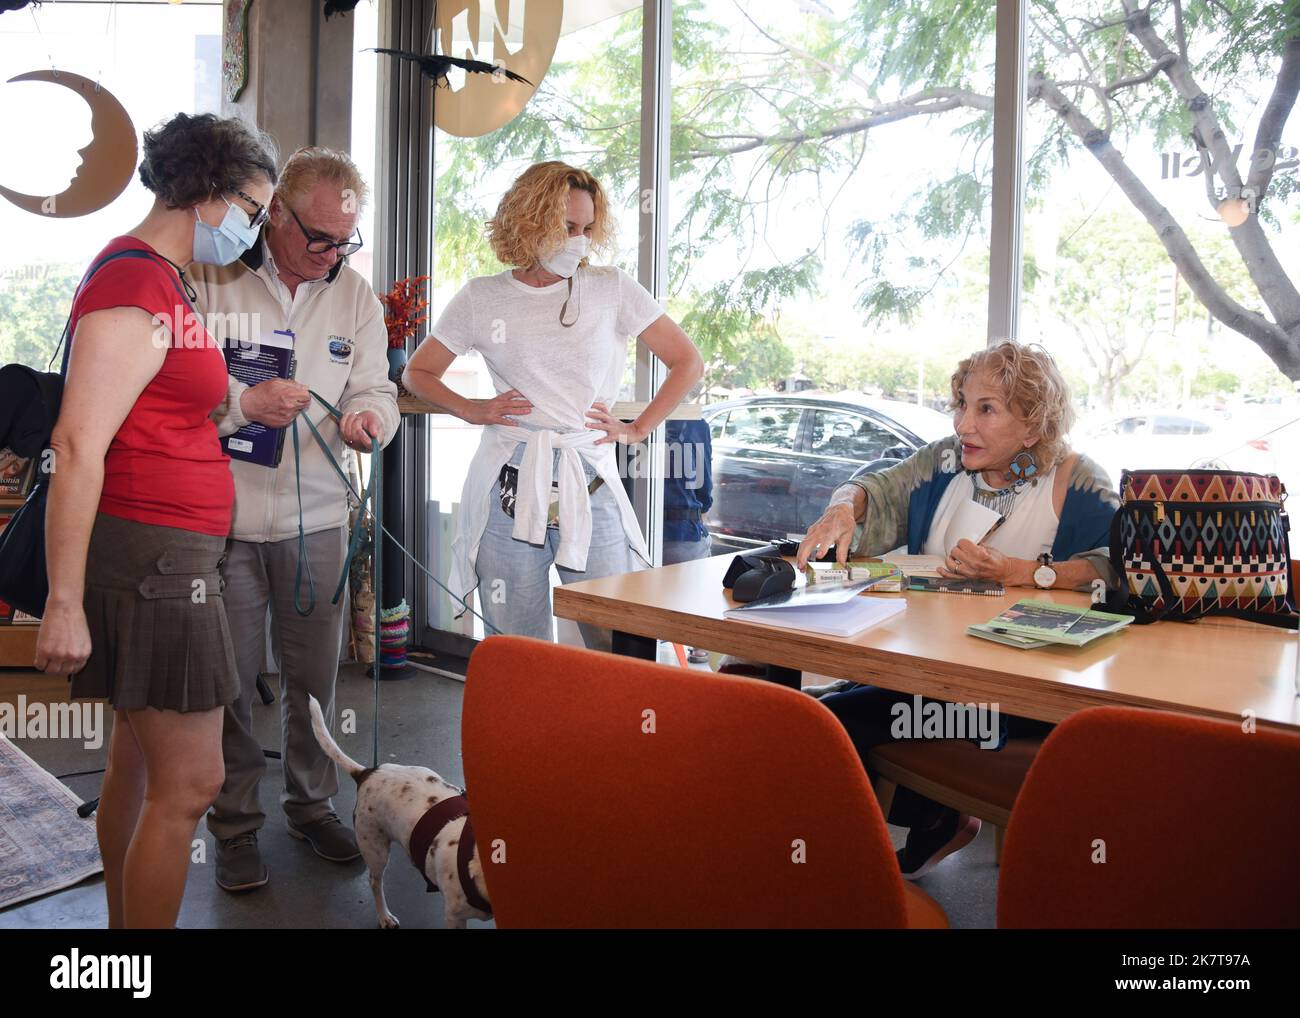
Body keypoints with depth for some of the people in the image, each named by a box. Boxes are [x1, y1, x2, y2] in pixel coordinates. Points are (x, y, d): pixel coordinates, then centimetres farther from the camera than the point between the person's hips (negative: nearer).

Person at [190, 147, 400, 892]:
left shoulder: (355, 294, 7)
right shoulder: (211, 279, -6)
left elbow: (377, 390, 7)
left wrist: (368, 417, -15)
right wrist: (242, 404, -22)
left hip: (317, 517, 3)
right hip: (224, 515, -3)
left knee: (316, 672, 12)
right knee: (229, 678, 7)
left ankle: (313, 803, 32)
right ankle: (236, 822, 25)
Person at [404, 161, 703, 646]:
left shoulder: (612, 290, 6)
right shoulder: (481, 298, 7)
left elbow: (687, 362, 10)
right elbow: (418, 373, 18)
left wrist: (636, 430, 4)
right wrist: (471, 410, 3)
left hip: (590, 490, 0)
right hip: (508, 491, 1)